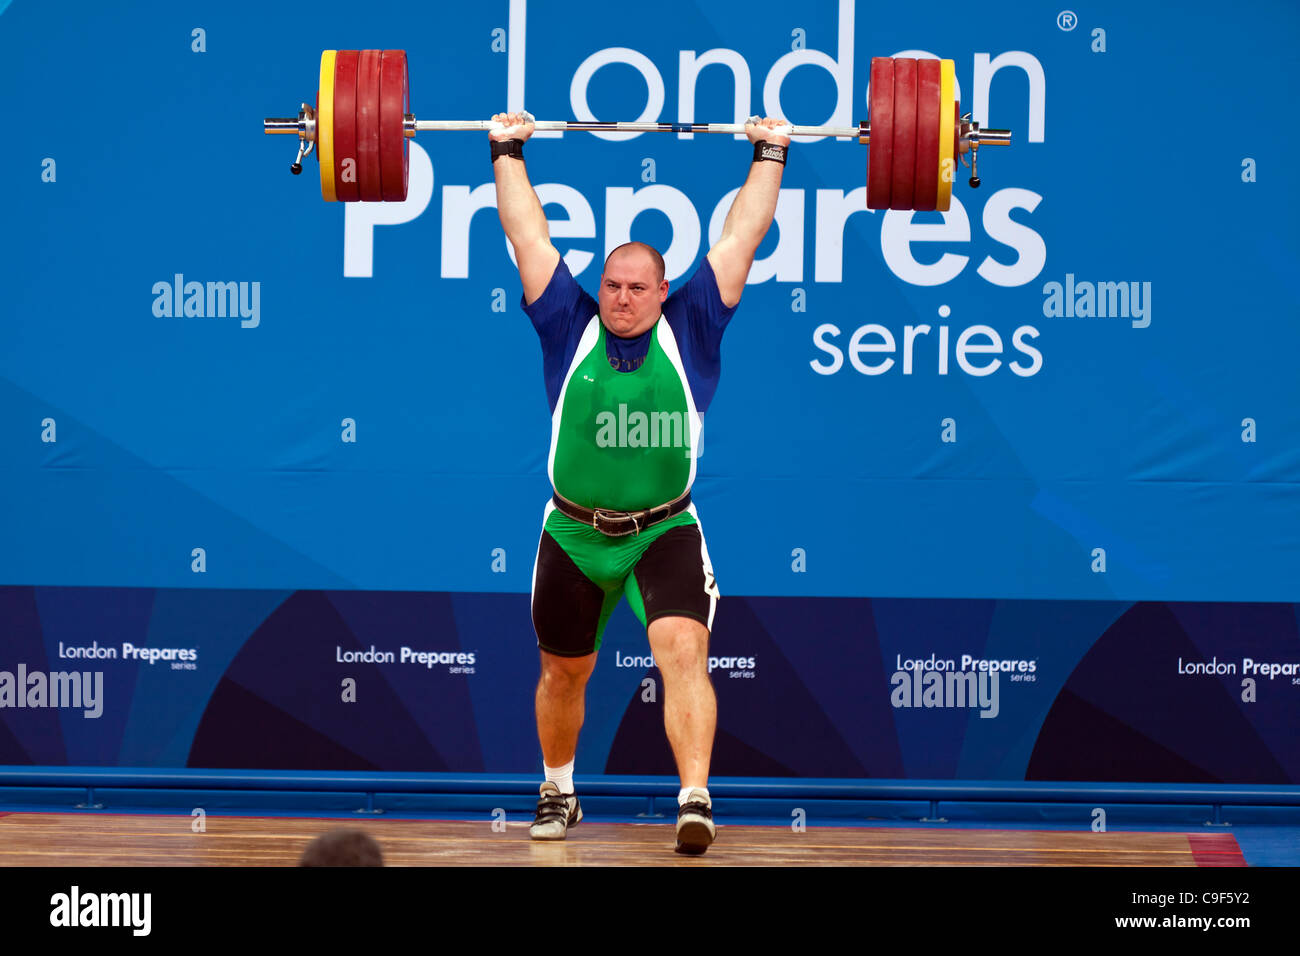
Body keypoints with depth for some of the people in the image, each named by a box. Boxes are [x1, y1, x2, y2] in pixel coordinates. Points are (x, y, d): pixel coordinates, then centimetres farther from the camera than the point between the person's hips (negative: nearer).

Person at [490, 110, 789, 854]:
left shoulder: (690, 331, -1)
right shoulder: (570, 329, -1)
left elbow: (740, 238, 3)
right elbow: (529, 236, 4)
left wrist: (771, 158, 5)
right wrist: (508, 155, 8)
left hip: (665, 533, -2)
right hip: (574, 535, 2)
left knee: (684, 651, -22)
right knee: (564, 672, 16)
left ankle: (695, 801, -28)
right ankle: (558, 793, 38)